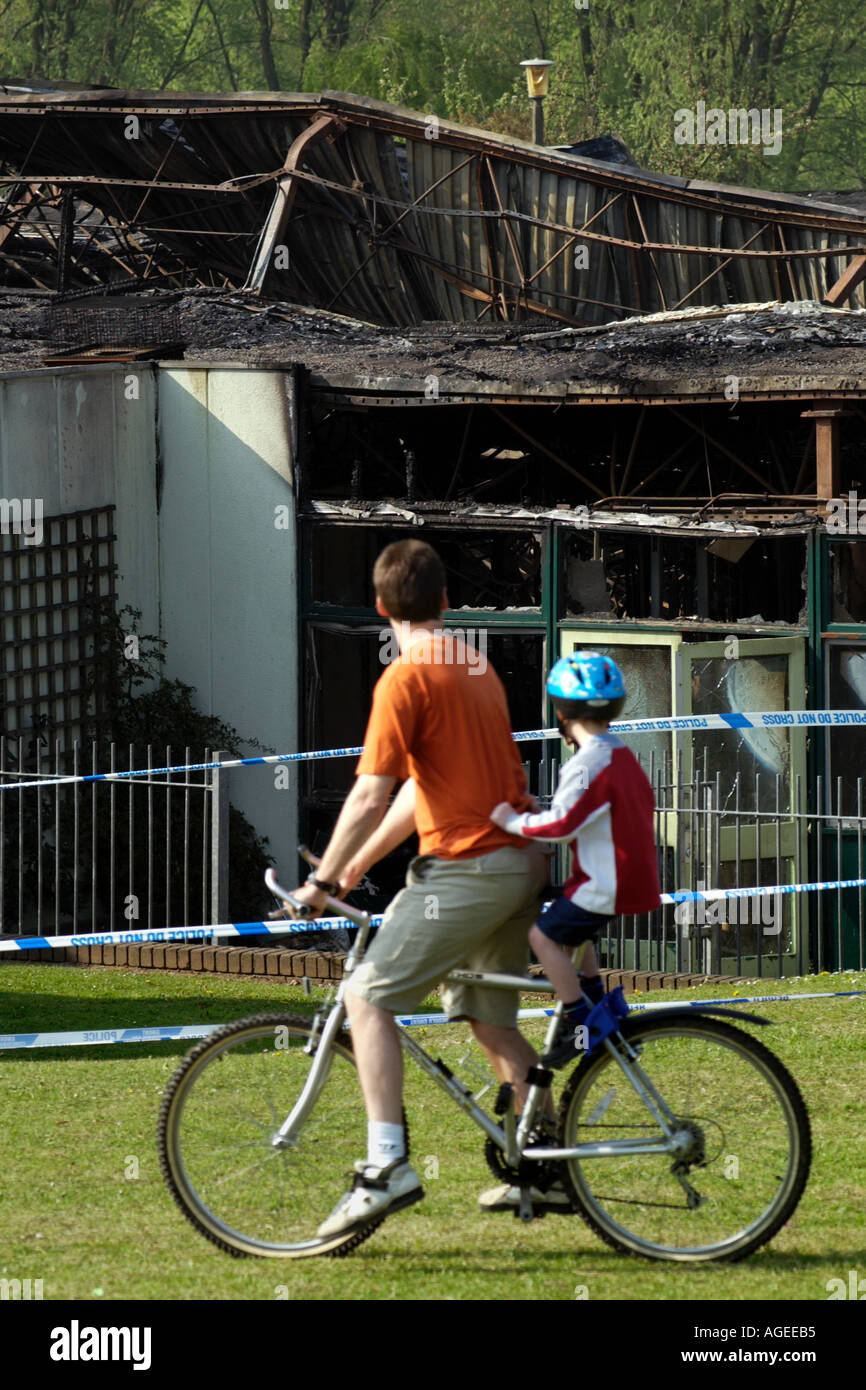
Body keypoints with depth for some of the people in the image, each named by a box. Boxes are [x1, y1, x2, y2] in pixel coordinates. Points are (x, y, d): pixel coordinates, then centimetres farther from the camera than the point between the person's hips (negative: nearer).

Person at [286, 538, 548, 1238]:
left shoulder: (406, 679, -12)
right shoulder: (477, 669, 17)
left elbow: (372, 794, -16)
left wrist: (323, 880, -6)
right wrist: (362, 862, 27)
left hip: (466, 867, -9)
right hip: (521, 864, 9)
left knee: (368, 997, -6)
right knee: (490, 1019, 19)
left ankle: (387, 1166, -16)